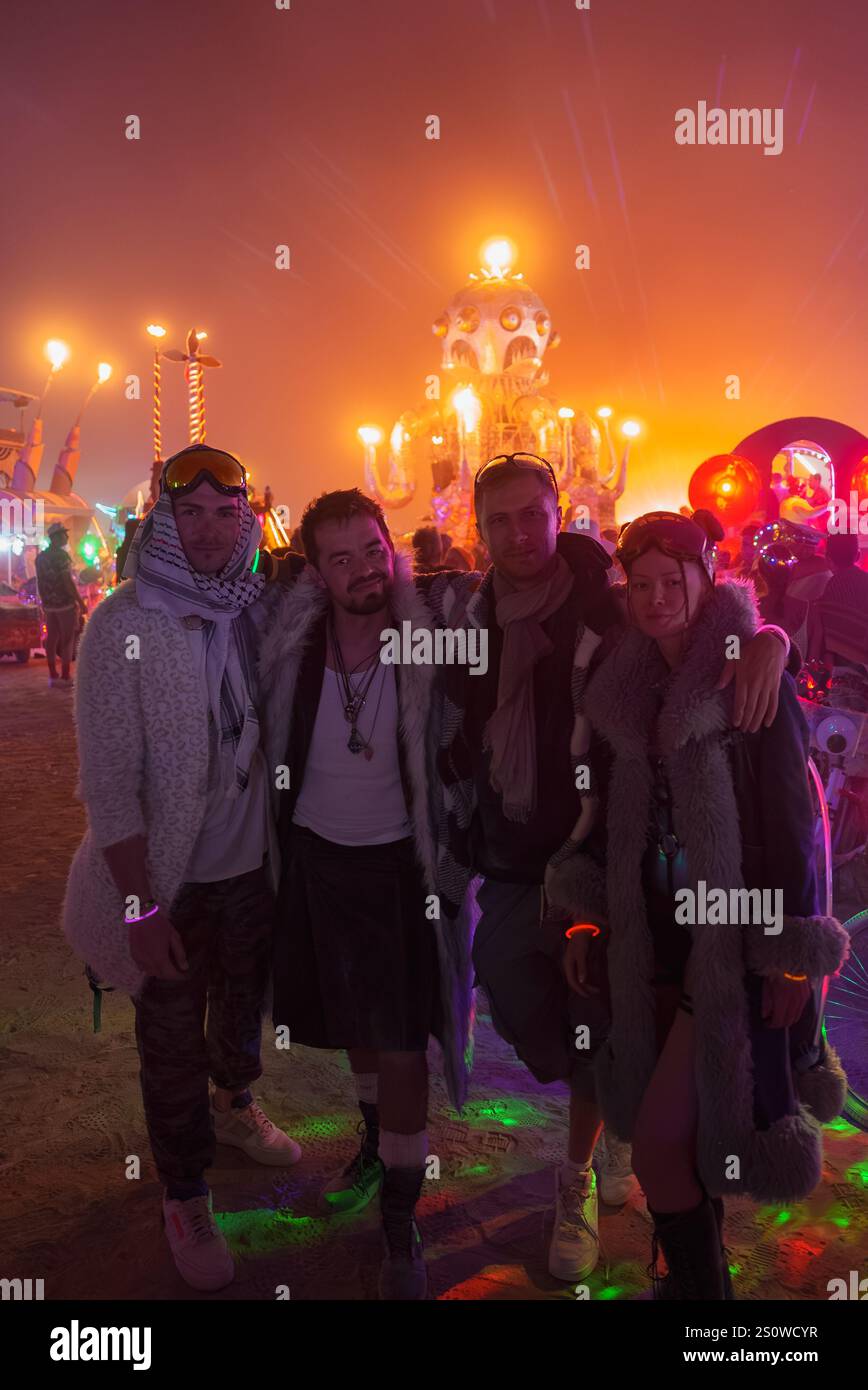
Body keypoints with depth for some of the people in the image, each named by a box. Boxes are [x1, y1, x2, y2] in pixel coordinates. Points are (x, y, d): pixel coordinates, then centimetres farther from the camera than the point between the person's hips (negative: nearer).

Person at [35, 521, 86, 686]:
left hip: (49, 604, 7)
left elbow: (40, 582, 14)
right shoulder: (61, 555, -14)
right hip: (65, 604, -7)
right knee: (67, 640, -2)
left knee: (51, 639, 8)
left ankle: (53, 675, 11)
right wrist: (81, 602, -14)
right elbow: (68, 581, -18)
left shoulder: (41, 556, 10)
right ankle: (65, 676, -2)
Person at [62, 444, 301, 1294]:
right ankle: (185, 1199, 35)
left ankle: (234, 1106, 55)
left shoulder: (255, 613, -3)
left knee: (244, 1001, 25)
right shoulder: (123, 625, -17)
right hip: (169, 875, -4)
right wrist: (141, 907, -19)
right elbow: (108, 782, -17)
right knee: (173, 1040, 12)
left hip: (251, 863, 5)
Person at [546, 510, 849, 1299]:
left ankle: (699, 1285, 16)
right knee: (684, 1128, 17)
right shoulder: (626, 687, 6)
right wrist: (587, 917, 10)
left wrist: (794, 951, -11)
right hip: (653, 931, 5)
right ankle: (697, 1275, 39)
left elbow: (793, 820, -10)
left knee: (660, 1141, -8)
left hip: (733, 939, -5)